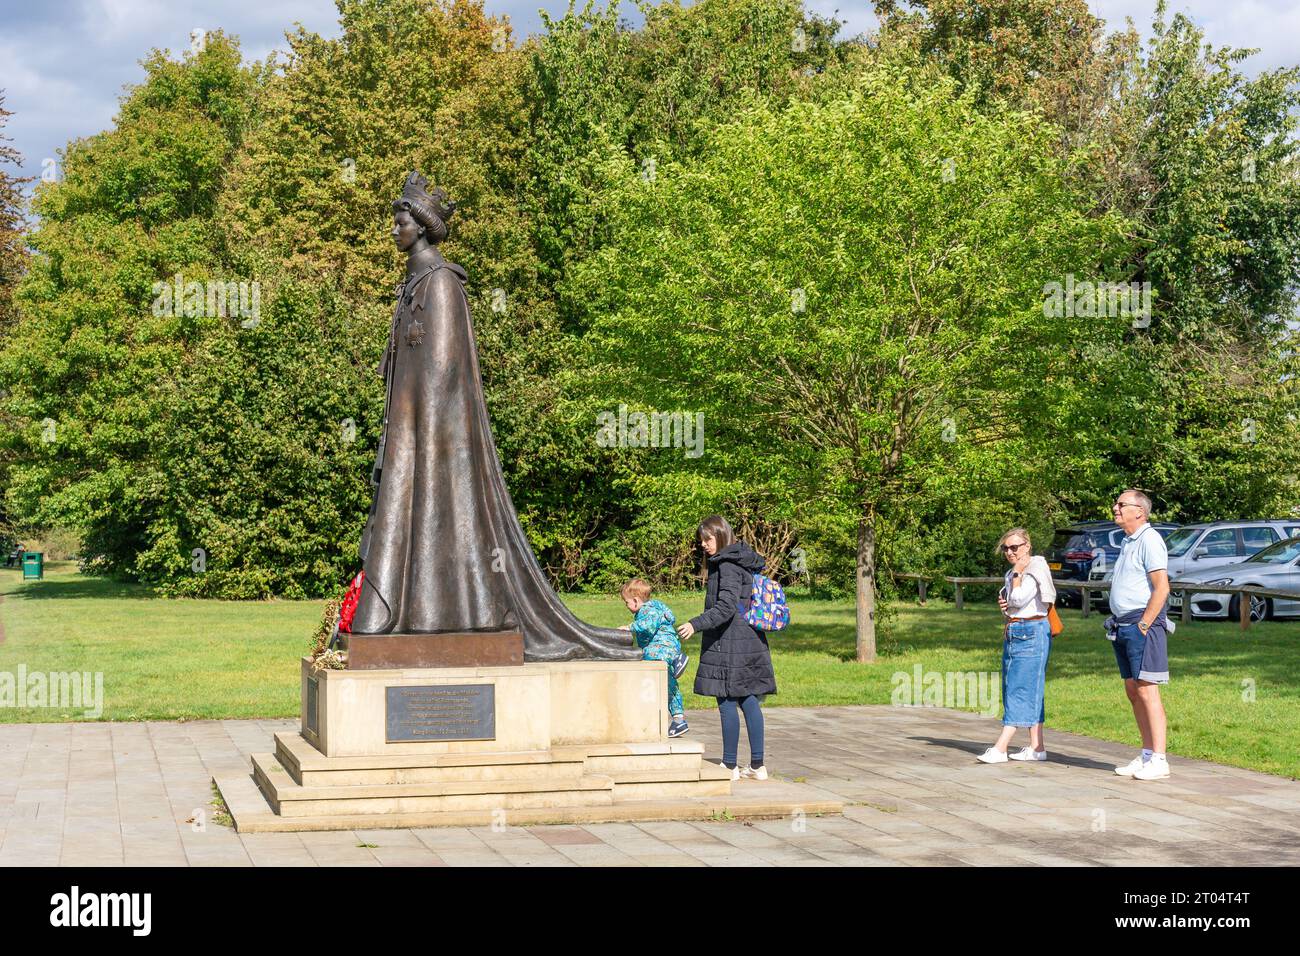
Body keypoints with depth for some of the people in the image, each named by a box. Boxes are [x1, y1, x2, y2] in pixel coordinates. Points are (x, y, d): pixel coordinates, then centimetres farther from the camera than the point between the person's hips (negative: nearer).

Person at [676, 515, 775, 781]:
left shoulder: (728, 565, -14)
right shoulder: (744, 563, 15)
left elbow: (726, 607, -23)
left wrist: (696, 624, -30)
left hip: (729, 643, -10)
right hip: (749, 641, 10)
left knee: (727, 702, -3)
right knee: (749, 701, 10)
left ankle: (730, 766, 1)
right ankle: (757, 765, 12)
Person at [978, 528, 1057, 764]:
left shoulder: (1036, 570, -9)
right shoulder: (1012, 573, 17)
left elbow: (1019, 600, -18)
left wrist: (1018, 573, -10)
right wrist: (1003, 604, 7)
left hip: (1032, 632, -9)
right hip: (1012, 634, 9)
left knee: (1020, 690, -10)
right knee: (1030, 692, 9)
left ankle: (1000, 748, -16)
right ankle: (1037, 747, 12)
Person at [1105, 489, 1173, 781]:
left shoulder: (1149, 540, -11)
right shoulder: (1127, 542, 18)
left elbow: (1161, 587, -19)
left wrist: (1143, 625, -18)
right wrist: (1120, 625, 16)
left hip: (1143, 625, -10)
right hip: (1122, 626, 10)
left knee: (1147, 691, -9)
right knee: (1133, 691, 11)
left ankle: (1158, 761, -7)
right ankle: (1146, 755, 17)